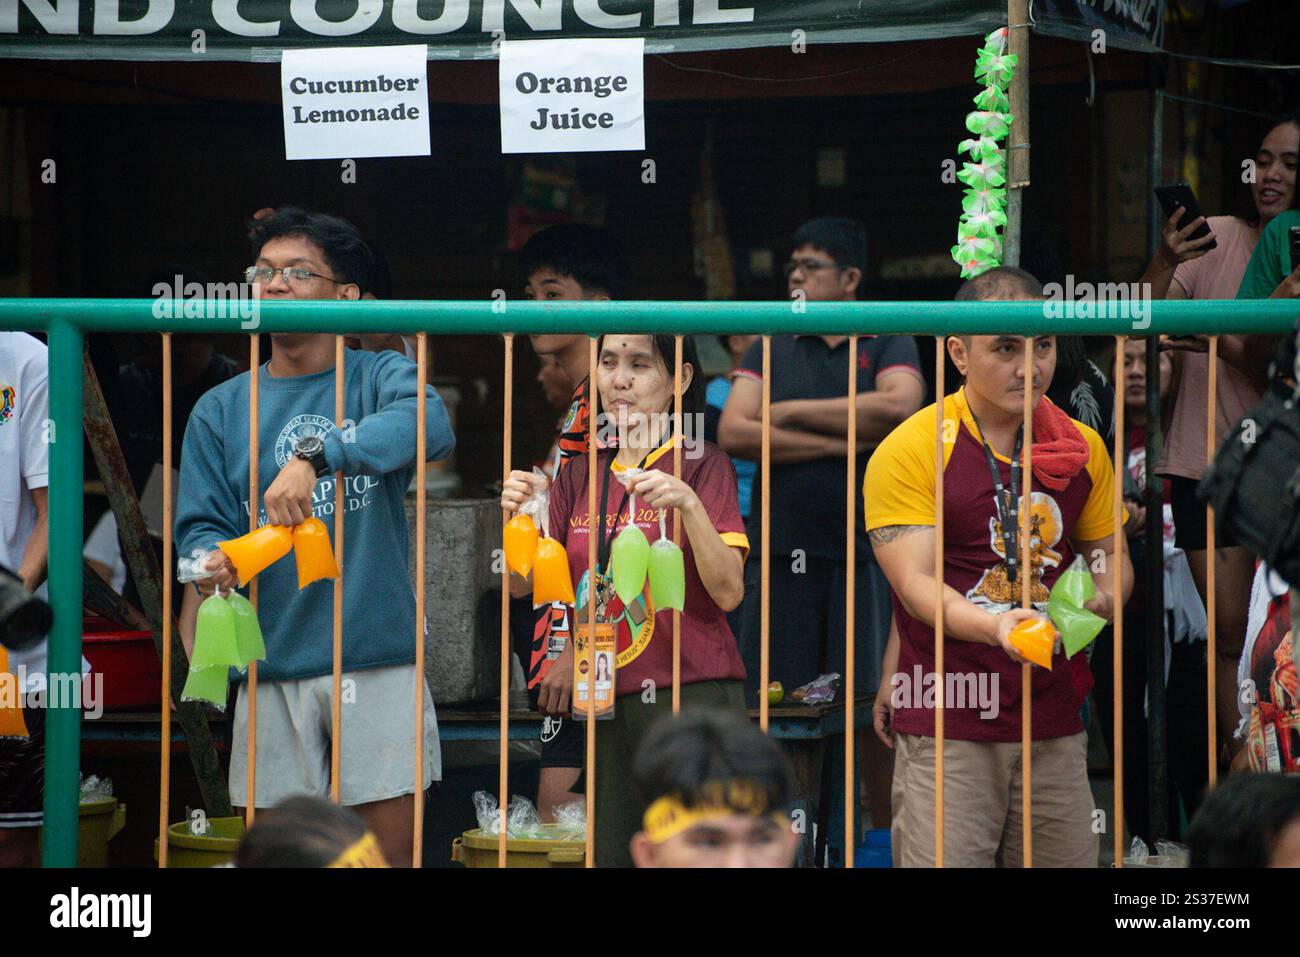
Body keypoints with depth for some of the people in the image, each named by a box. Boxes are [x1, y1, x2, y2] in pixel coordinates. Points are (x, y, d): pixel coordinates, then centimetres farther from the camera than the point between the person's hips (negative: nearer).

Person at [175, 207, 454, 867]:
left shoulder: (379, 378, 4)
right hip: (273, 664, 2)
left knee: (391, 848, -2)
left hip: (379, 657, -2)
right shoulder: (220, 410, 11)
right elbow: (201, 522, 5)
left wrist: (315, 454, -32)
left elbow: (429, 426, -19)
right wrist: (215, 560, -20)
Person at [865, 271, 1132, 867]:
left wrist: (1102, 599, -2)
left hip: (1054, 721, 5)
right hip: (949, 728, -5)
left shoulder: (1082, 448, 12)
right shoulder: (910, 449, -4)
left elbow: (1111, 553, 23)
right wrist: (995, 625, -29)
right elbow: (914, 581, -11)